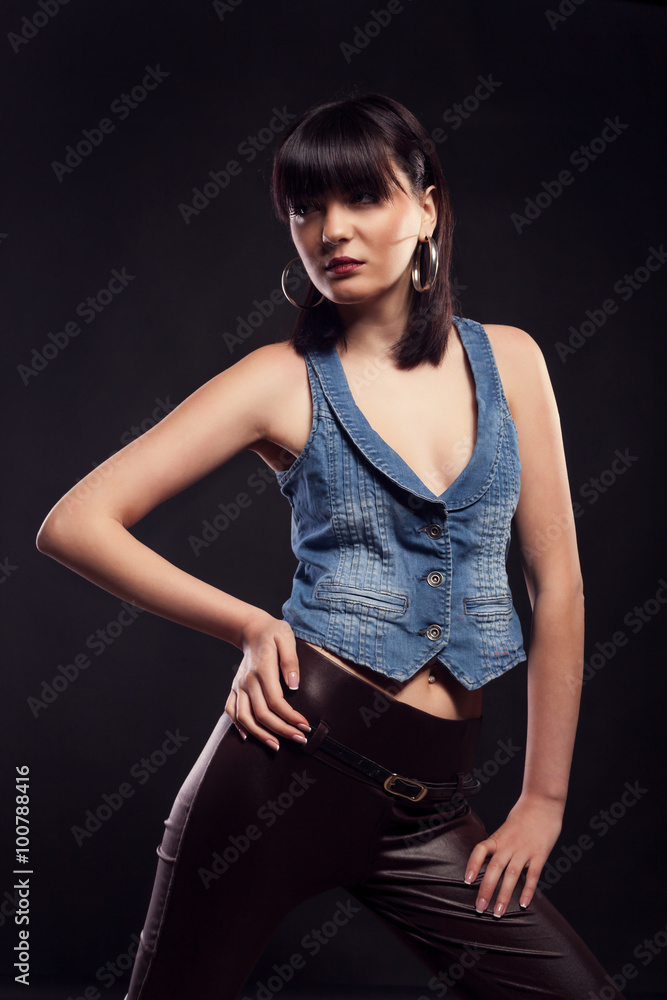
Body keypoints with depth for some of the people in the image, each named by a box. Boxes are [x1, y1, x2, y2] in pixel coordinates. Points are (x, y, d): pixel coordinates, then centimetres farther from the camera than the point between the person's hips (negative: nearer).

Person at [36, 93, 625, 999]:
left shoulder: (506, 358, 7)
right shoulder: (284, 379, -1)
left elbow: (557, 582, 8)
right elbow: (75, 524, -3)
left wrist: (545, 797, 7)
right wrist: (252, 626, -6)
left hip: (430, 804, 4)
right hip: (301, 750, -3)